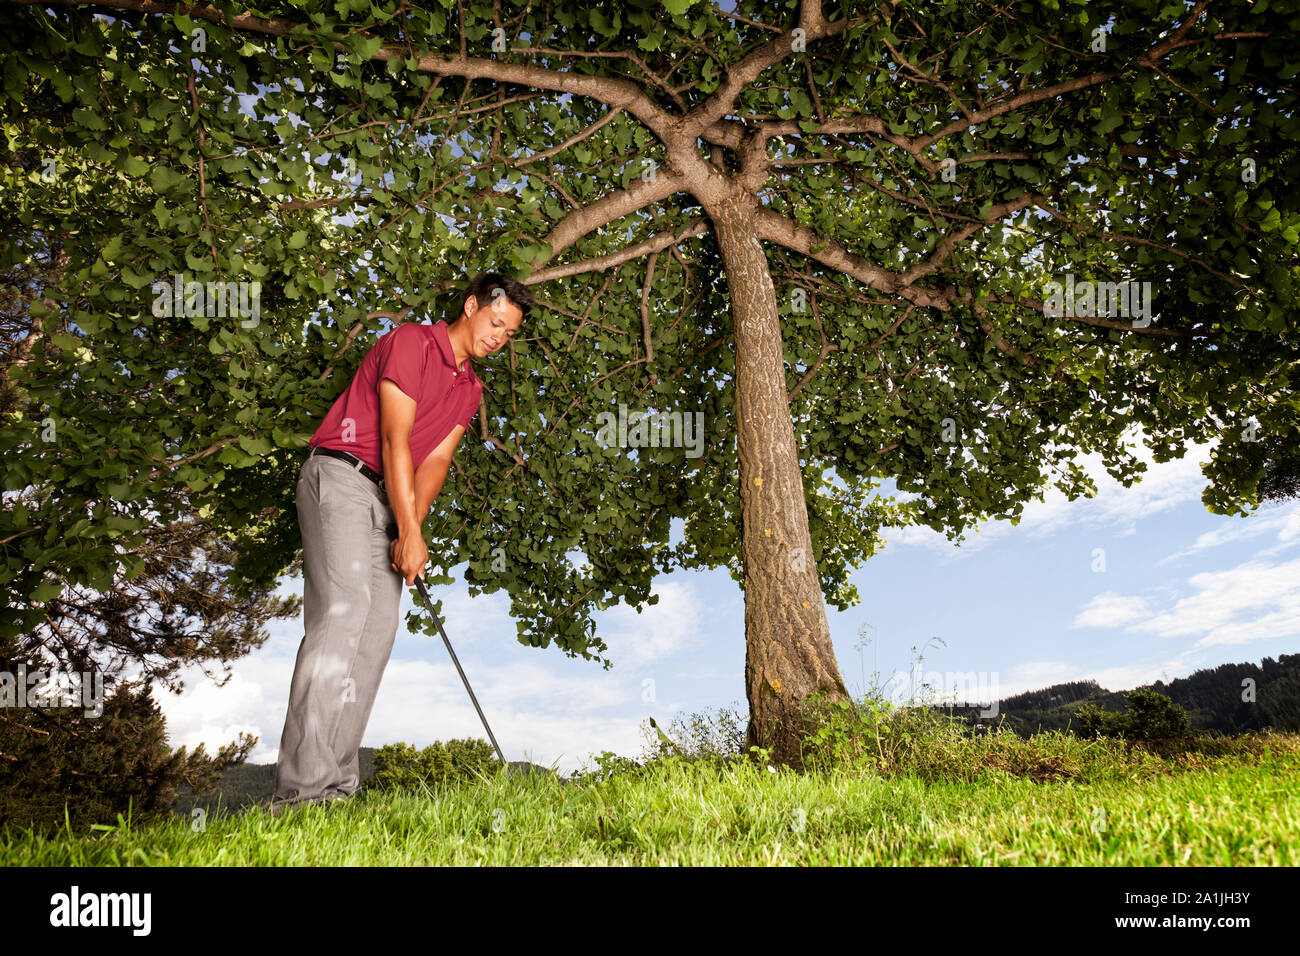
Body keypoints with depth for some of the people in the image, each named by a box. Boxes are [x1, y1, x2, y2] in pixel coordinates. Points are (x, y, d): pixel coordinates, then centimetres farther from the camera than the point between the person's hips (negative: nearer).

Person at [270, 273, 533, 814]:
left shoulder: (470, 389, 17)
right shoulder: (410, 343, -7)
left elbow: (435, 462, 7)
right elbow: (395, 441, -14)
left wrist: (411, 530, -9)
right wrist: (410, 534, -17)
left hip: (391, 498, 8)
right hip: (340, 477, -8)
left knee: (379, 628, -2)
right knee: (343, 608, -23)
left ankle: (339, 784, -1)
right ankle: (304, 786, -27)